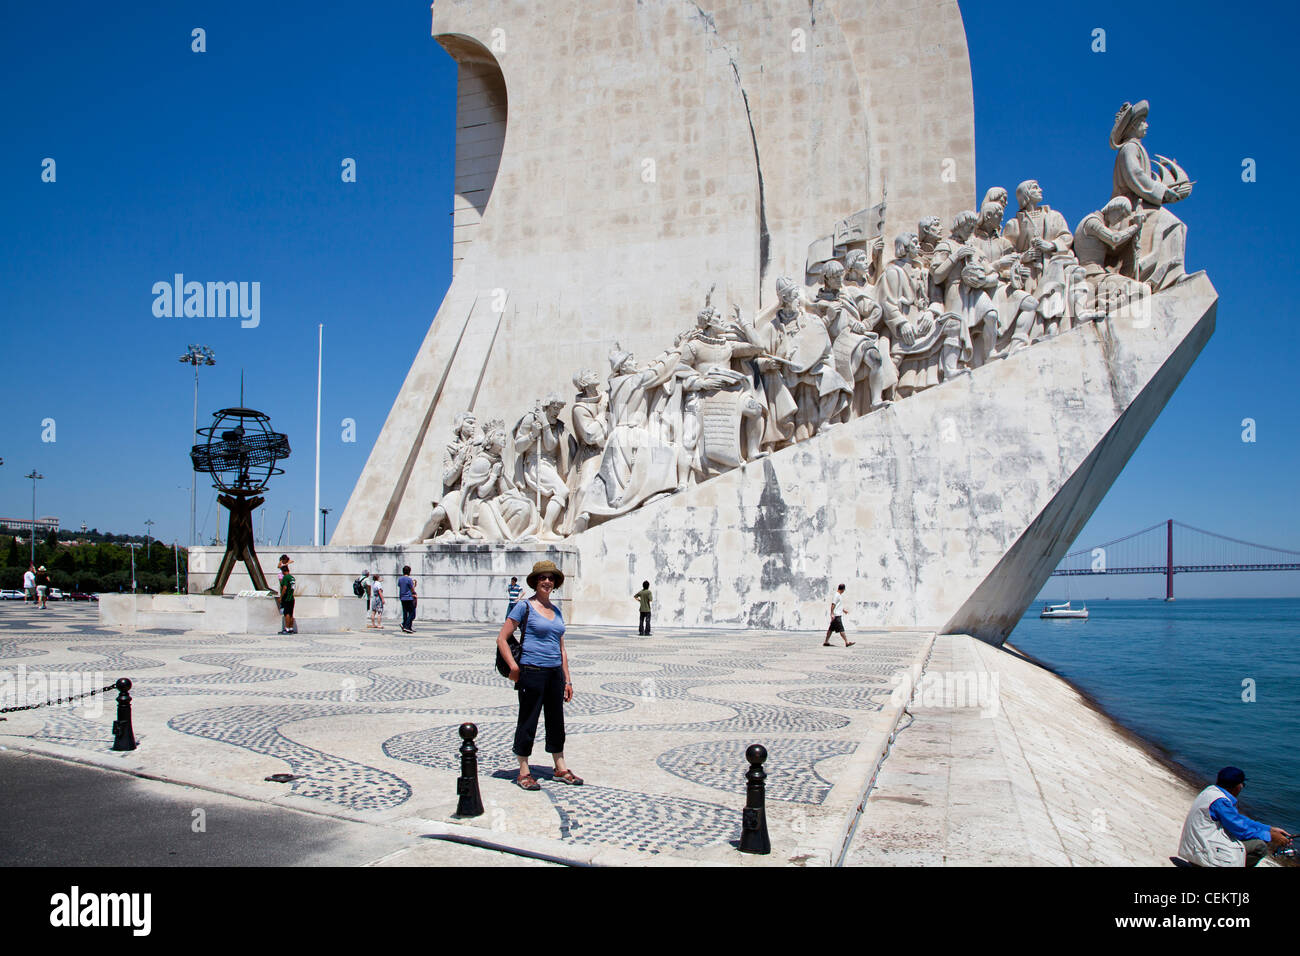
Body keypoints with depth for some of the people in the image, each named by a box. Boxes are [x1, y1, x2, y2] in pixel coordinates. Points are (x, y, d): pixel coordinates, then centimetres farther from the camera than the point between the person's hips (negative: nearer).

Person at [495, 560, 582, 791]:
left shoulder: (556, 611, 14)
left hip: (555, 672, 6)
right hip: (532, 672, -6)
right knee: (528, 722, 3)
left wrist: (567, 680, 15)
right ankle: (524, 772, 14)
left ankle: (561, 769, 26)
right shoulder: (525, 607, -5)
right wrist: (514, 667, -12)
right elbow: (501, 639, -6)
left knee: (556, 722, 14)